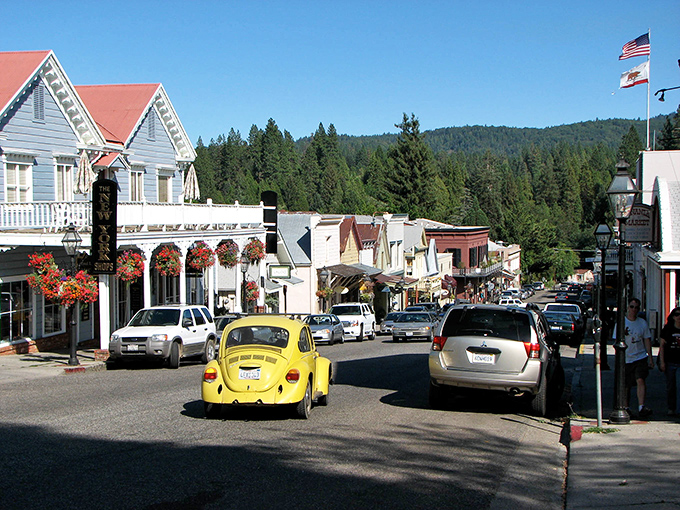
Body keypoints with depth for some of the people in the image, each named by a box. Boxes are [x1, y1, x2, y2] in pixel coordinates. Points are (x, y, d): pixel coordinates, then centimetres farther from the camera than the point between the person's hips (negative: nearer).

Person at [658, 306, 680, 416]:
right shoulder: (667, 329, 3)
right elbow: (662, 345, 4)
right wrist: (662, 362, -2)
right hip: (670, 362, 0)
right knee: (670, 386, 5)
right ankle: (671, 408, 15)